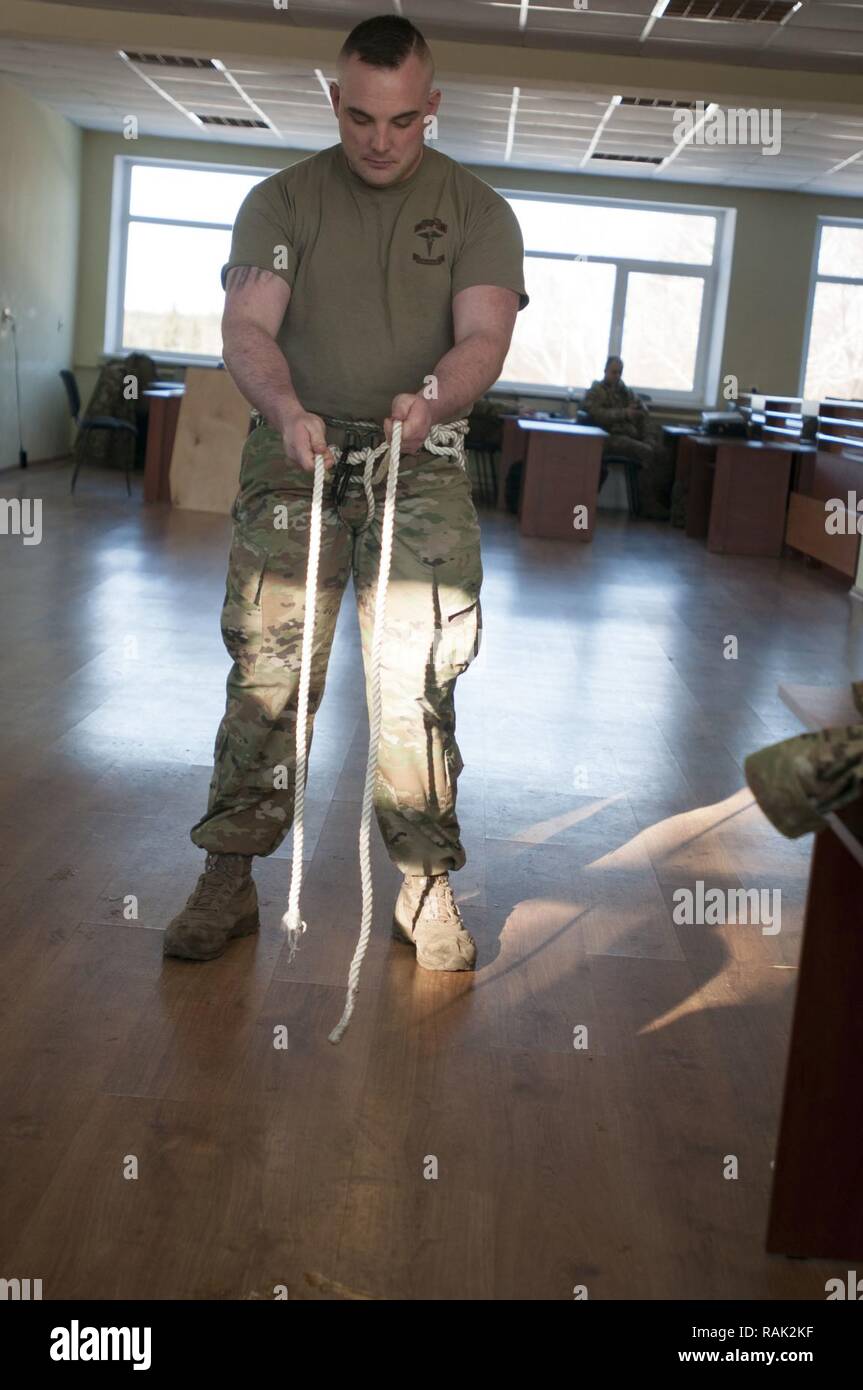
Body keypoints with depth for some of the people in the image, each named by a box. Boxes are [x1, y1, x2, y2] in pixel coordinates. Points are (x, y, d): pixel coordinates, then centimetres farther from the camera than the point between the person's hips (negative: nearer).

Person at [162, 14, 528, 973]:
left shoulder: (477, 211, 7)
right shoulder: (282, 201, 7)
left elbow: (483, 336, -5)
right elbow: (247, 327, -5)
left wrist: (431, 400, -28)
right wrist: (285, 409, -27)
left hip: (420, 465, 0)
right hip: (295, 453, 0)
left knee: (418, 674, -2)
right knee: (268, 670, -5)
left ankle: (424, 887, 8)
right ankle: (228, 877, 4)